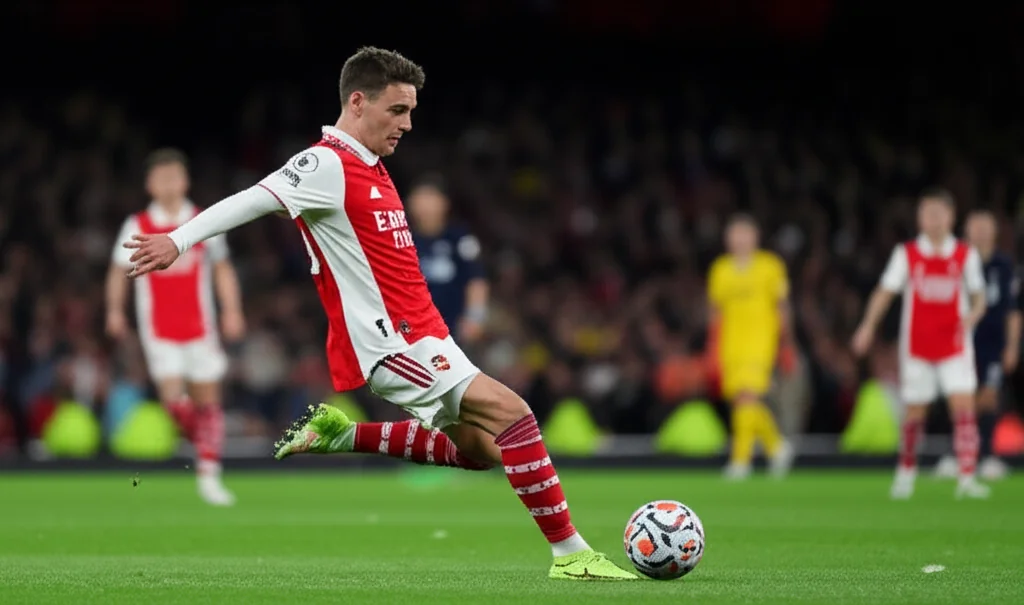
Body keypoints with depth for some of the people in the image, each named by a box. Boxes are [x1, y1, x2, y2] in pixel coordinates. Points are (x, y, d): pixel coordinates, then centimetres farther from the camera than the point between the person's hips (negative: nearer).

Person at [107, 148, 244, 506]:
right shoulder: (137, 227, 3)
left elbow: (222, 269, 12)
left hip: (200, 328, 2)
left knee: (207, 400, 0)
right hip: (159, 331, -2)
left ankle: (208, 475, 3)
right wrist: (115, 309, -2)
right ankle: (202, 443, 13)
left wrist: (232, 311, 2)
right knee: (173, 398, -16)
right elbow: (119, 271, 10)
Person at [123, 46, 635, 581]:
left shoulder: (369, 169, 15)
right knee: (510, 412, -16)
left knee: (480, 450, 14)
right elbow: (251, 201, -23)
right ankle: (570, 553, -12)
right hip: (391, 343, -10)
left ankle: (342, 435, 17)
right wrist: (179, 239, -34)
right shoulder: (328, 164, -12)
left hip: (419, 335, 10)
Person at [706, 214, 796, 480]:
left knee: (748, 398, -17)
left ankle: (741, 459, -17)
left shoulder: (770, 266, 2)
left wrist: (787, 345, 4)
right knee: (740, 400, 3)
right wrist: (715, 347, 11)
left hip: (760, 339, -4)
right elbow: (717, 311, 15)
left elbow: (782, 308, 6)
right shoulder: (720, 269, 9)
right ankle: (776, 445, 26)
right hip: (731, 343, 4)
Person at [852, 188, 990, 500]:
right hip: (917, 346, 0)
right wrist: (868, 326, -12)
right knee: (914, 413, 6)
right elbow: (885, 292, 0)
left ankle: (967, 479, -16)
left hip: (955, 347, 0)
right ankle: (906, 473, 27)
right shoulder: (906, 254, 2)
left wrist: (972, 316, -14)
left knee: (963, 405, -14)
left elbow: (978, 297, 8)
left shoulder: (966, 255, 3)